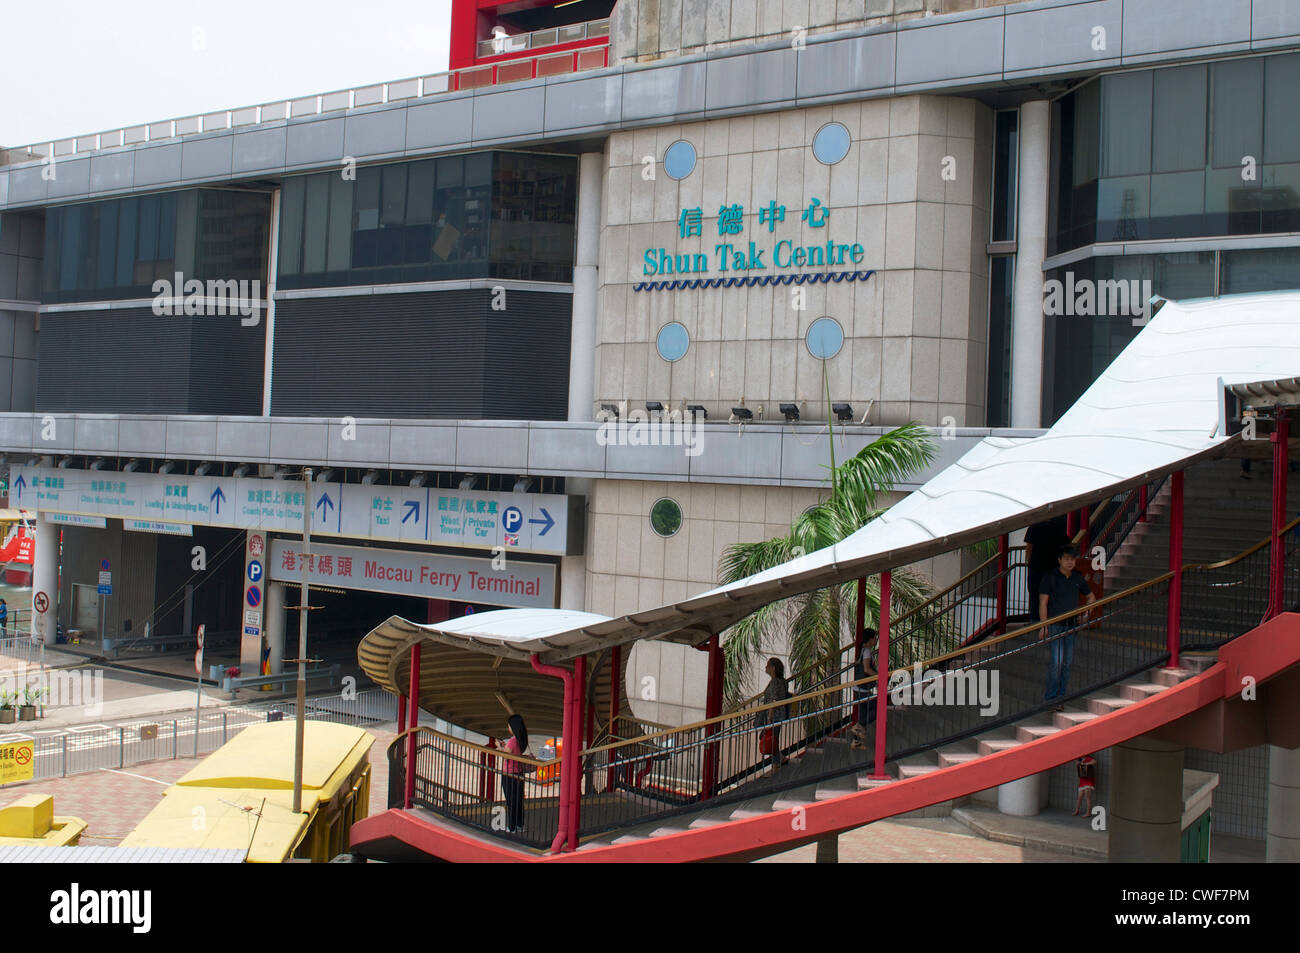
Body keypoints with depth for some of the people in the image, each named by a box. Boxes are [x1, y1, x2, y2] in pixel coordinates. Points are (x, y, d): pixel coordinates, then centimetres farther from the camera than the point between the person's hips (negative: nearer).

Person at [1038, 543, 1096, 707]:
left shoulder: (1078, 578, 10)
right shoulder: (1050, 578, -4)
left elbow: (1091, 597, 25)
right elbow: (1043, 603, -7)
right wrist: (1043, 626, -13)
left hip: (1072, 625, 5)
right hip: (1054, 624, -5)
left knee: (1067, 662, 7)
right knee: (1057, 661, -14)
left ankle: (1061, 696, 15)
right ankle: (1050, 698, -9)